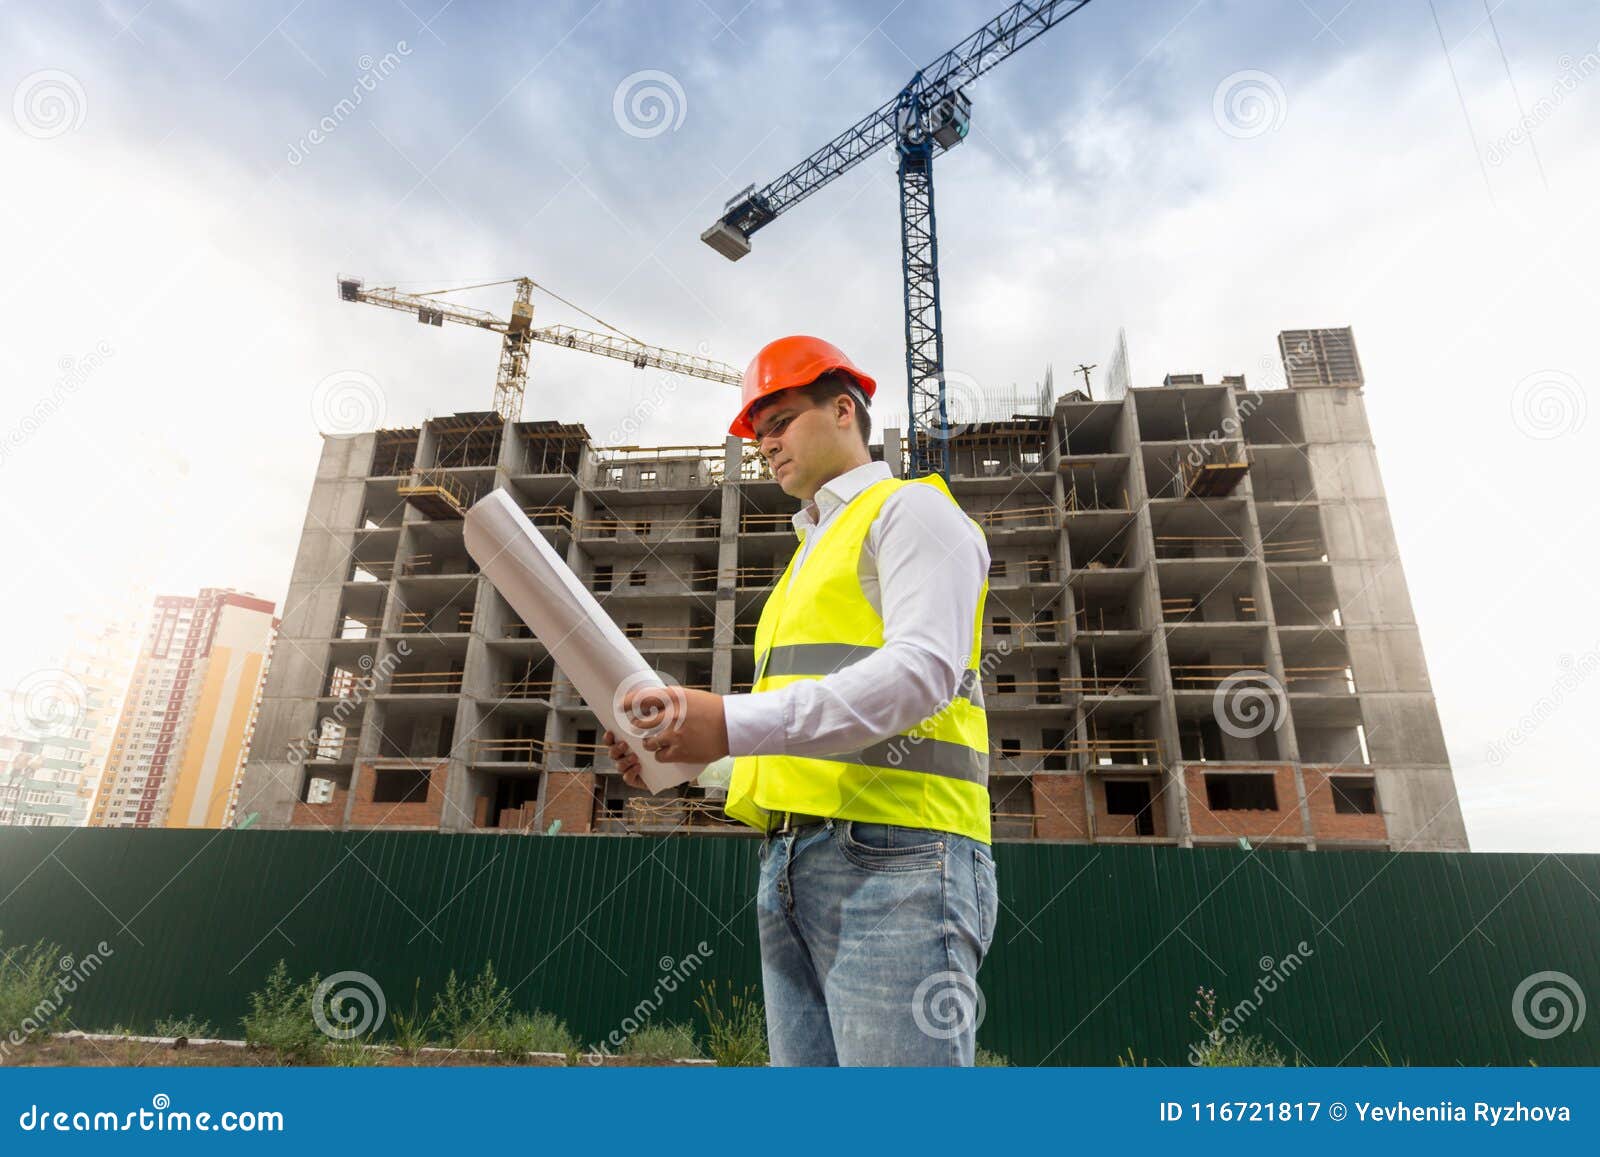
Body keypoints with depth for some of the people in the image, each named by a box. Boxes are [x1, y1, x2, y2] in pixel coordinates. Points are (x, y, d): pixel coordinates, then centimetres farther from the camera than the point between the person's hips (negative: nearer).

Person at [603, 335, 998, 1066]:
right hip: (789, 864, 8)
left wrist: (736, 723, -22)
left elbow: (924, 670, -15)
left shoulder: (911, 509, 3)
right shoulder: (809, 557, 28)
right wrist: (679, 763, 10)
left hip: (893, 854, -8)